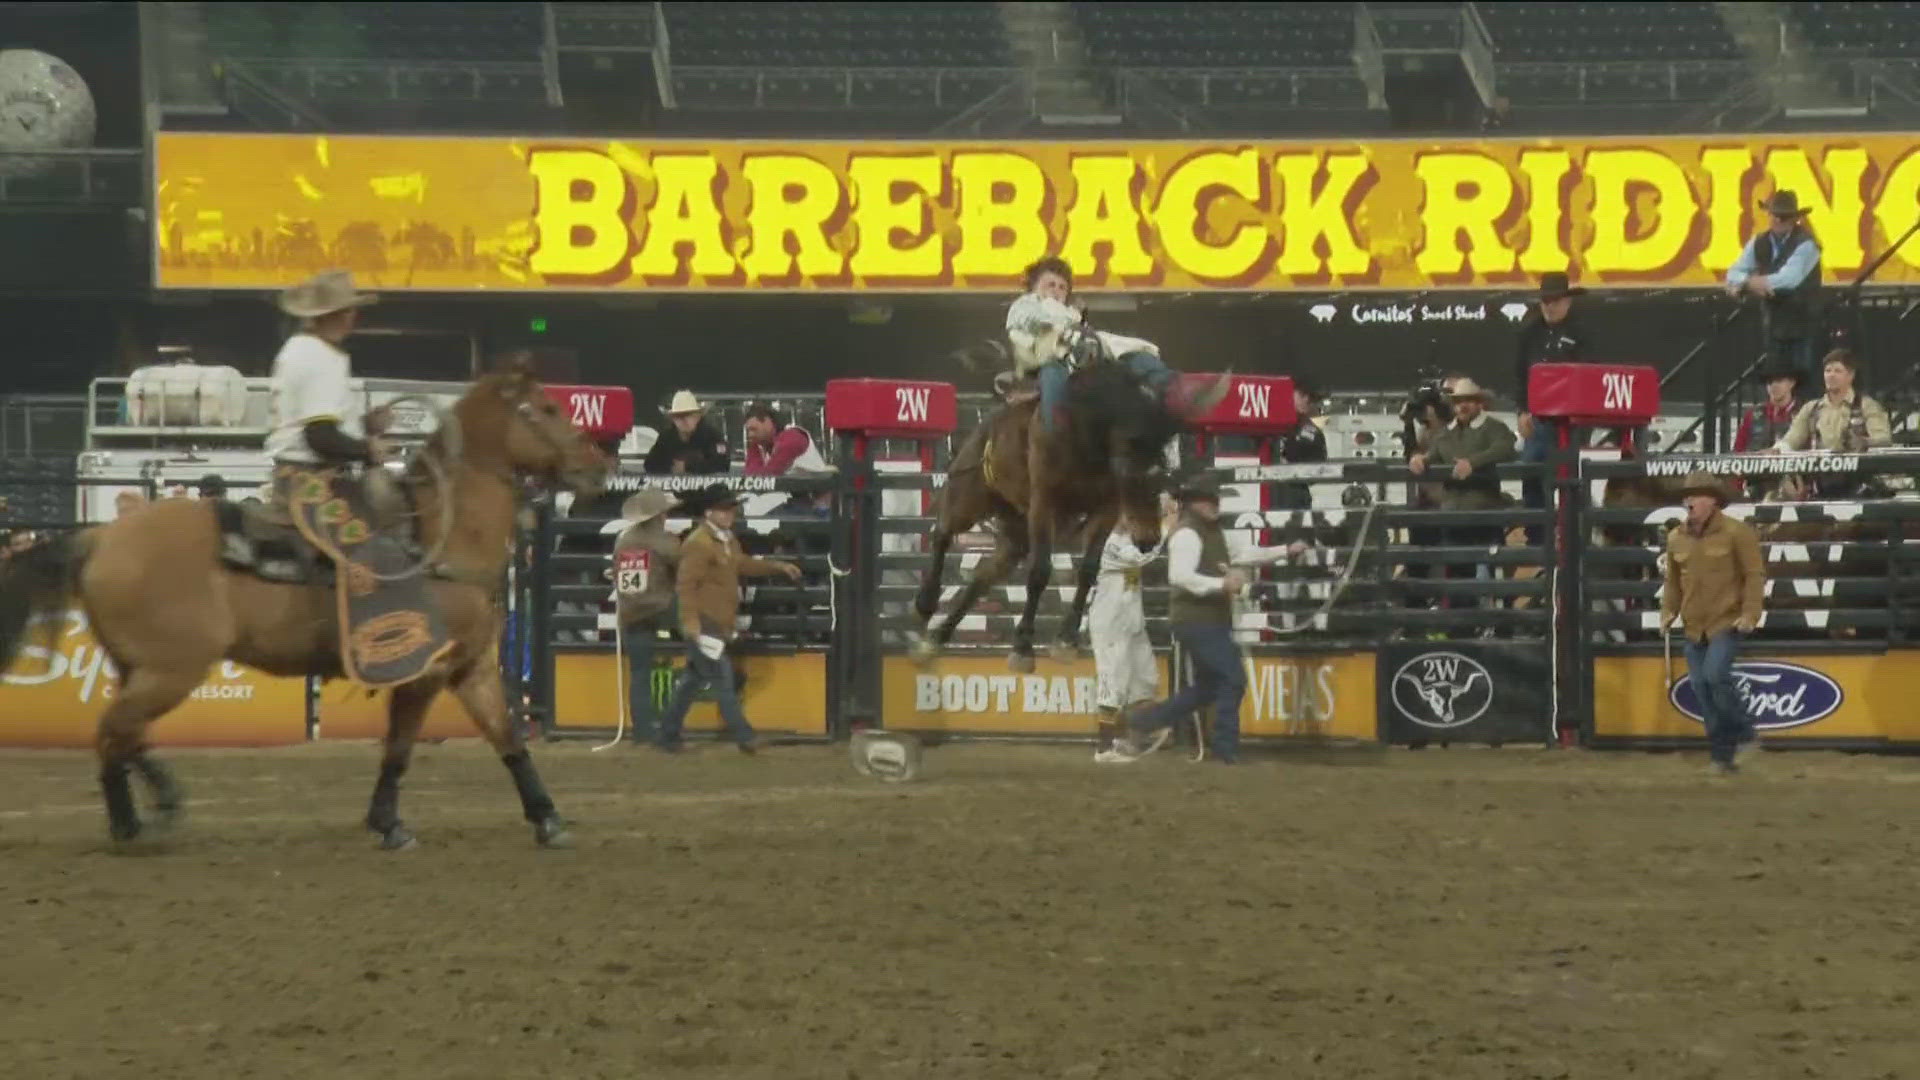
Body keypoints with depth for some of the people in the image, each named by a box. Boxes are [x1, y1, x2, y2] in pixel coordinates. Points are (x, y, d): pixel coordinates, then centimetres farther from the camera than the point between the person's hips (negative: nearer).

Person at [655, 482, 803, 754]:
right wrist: (690, 621, -27)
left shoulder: (727, 541, 15)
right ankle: (743, 735, 0)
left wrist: (778, 567, 26)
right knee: (722, 678, -5)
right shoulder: (699, 544, -18)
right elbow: (685, 584, -23)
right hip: (703, 626, -10)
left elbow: (743, 565, 32)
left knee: (692, 680, 14)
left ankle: (667, 734, 21)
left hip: (719, 626, 10)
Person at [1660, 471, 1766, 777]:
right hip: (1694, 628, 6)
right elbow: (1673, 581, 18)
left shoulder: (1736, 533, -7)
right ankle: (1723, 756, 13)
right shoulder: (1677, 538, 9)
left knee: (1715, 675, -23)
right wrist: (1668, 612, 5)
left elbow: (1755, 575, -8)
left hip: (1727, 623, -6)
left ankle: (1745, 735, -3)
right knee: (1701, 689, 3)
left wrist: (1750, 614, -17)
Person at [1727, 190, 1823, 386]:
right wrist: (1750, 282, -24)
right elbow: (1735, 273, 1)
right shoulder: (1759, 243, 6)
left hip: (1802, 328, -6)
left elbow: (1790, 278, -25)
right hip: (1774, 326, 6)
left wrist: (1746, 282, -22)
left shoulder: (1805, 244, -13)